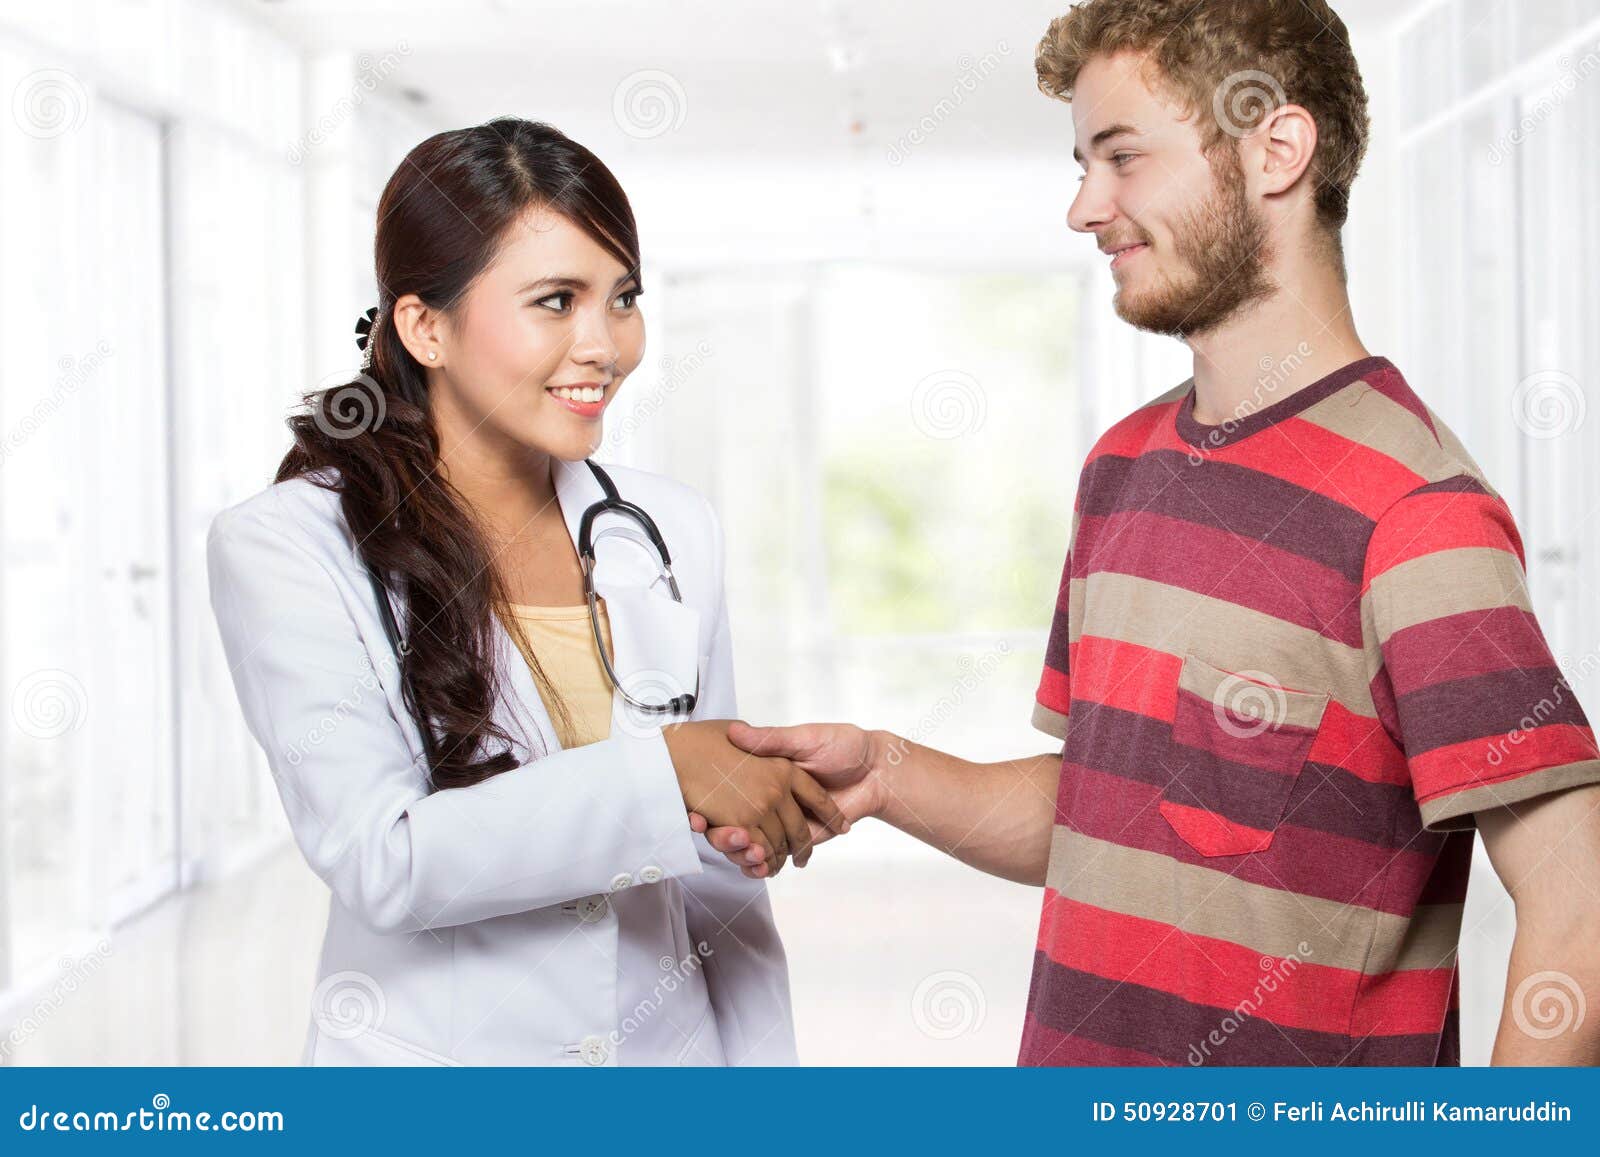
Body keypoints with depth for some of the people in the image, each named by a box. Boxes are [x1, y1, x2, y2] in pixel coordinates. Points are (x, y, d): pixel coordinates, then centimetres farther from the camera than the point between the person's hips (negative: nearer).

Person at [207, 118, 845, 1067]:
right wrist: (662, 772, -25)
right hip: (428, 1049, -4)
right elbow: (381, 861, -21)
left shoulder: (674, 533, 1)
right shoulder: (284, 551, -12)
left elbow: (720, 880, 6)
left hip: (667, 1049, 4)